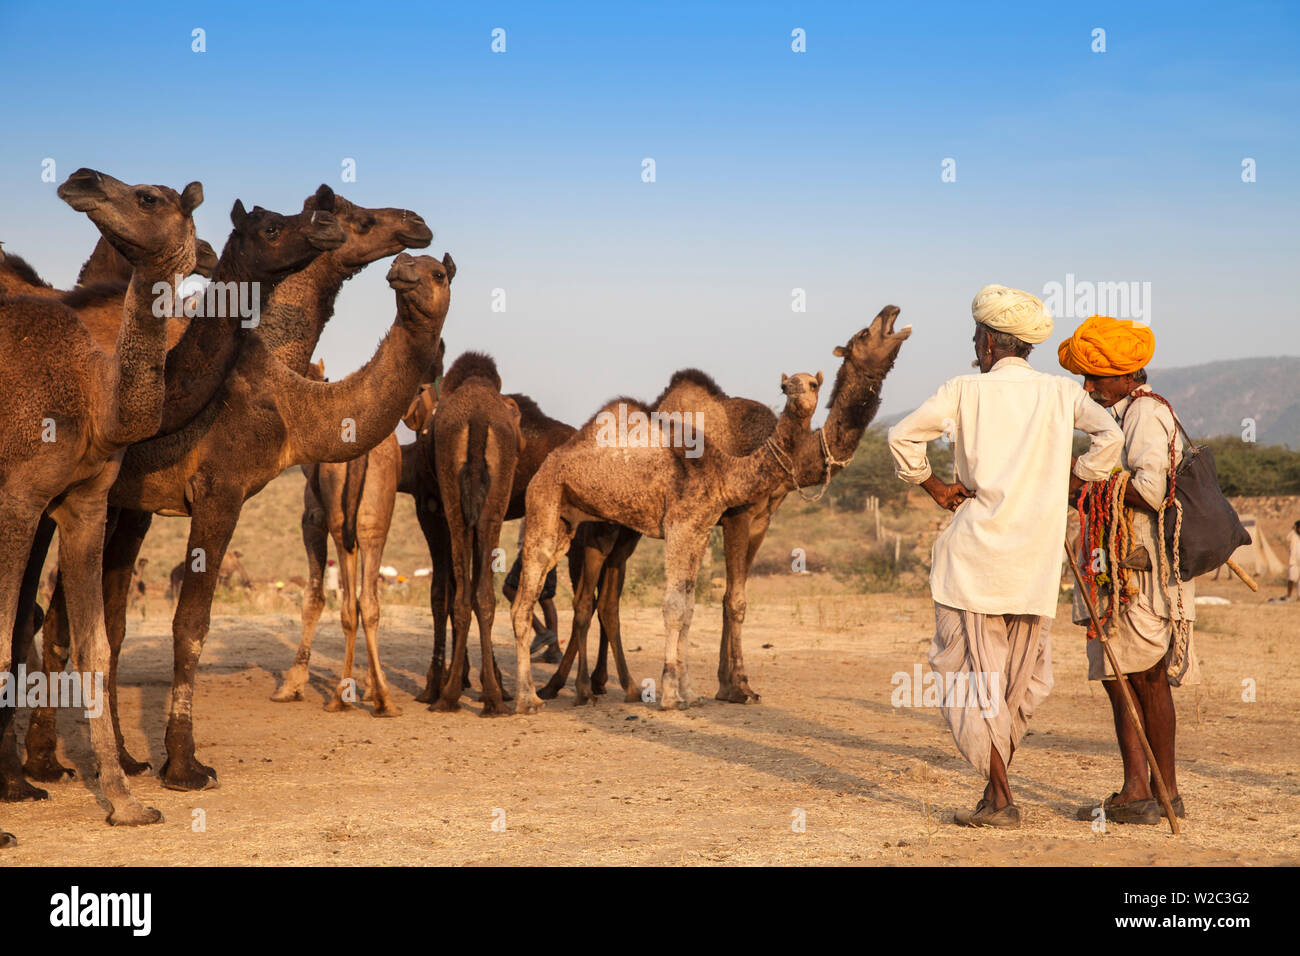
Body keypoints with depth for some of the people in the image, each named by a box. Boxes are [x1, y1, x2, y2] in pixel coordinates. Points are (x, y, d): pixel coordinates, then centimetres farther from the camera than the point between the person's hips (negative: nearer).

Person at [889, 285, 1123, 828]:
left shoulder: (966, 390, 0)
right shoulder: (1059, 391, 6)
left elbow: (902, 437, -5)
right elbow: (1108, 435, -7)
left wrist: (934, 487, 8)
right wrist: (1071, 483, 5)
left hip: (977, 549, -3)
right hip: (1035, 559, 3)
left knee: (974, 674, 3)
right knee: (1021, 676, 15)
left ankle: (1000, 800, -1)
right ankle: (995, 790, 18)